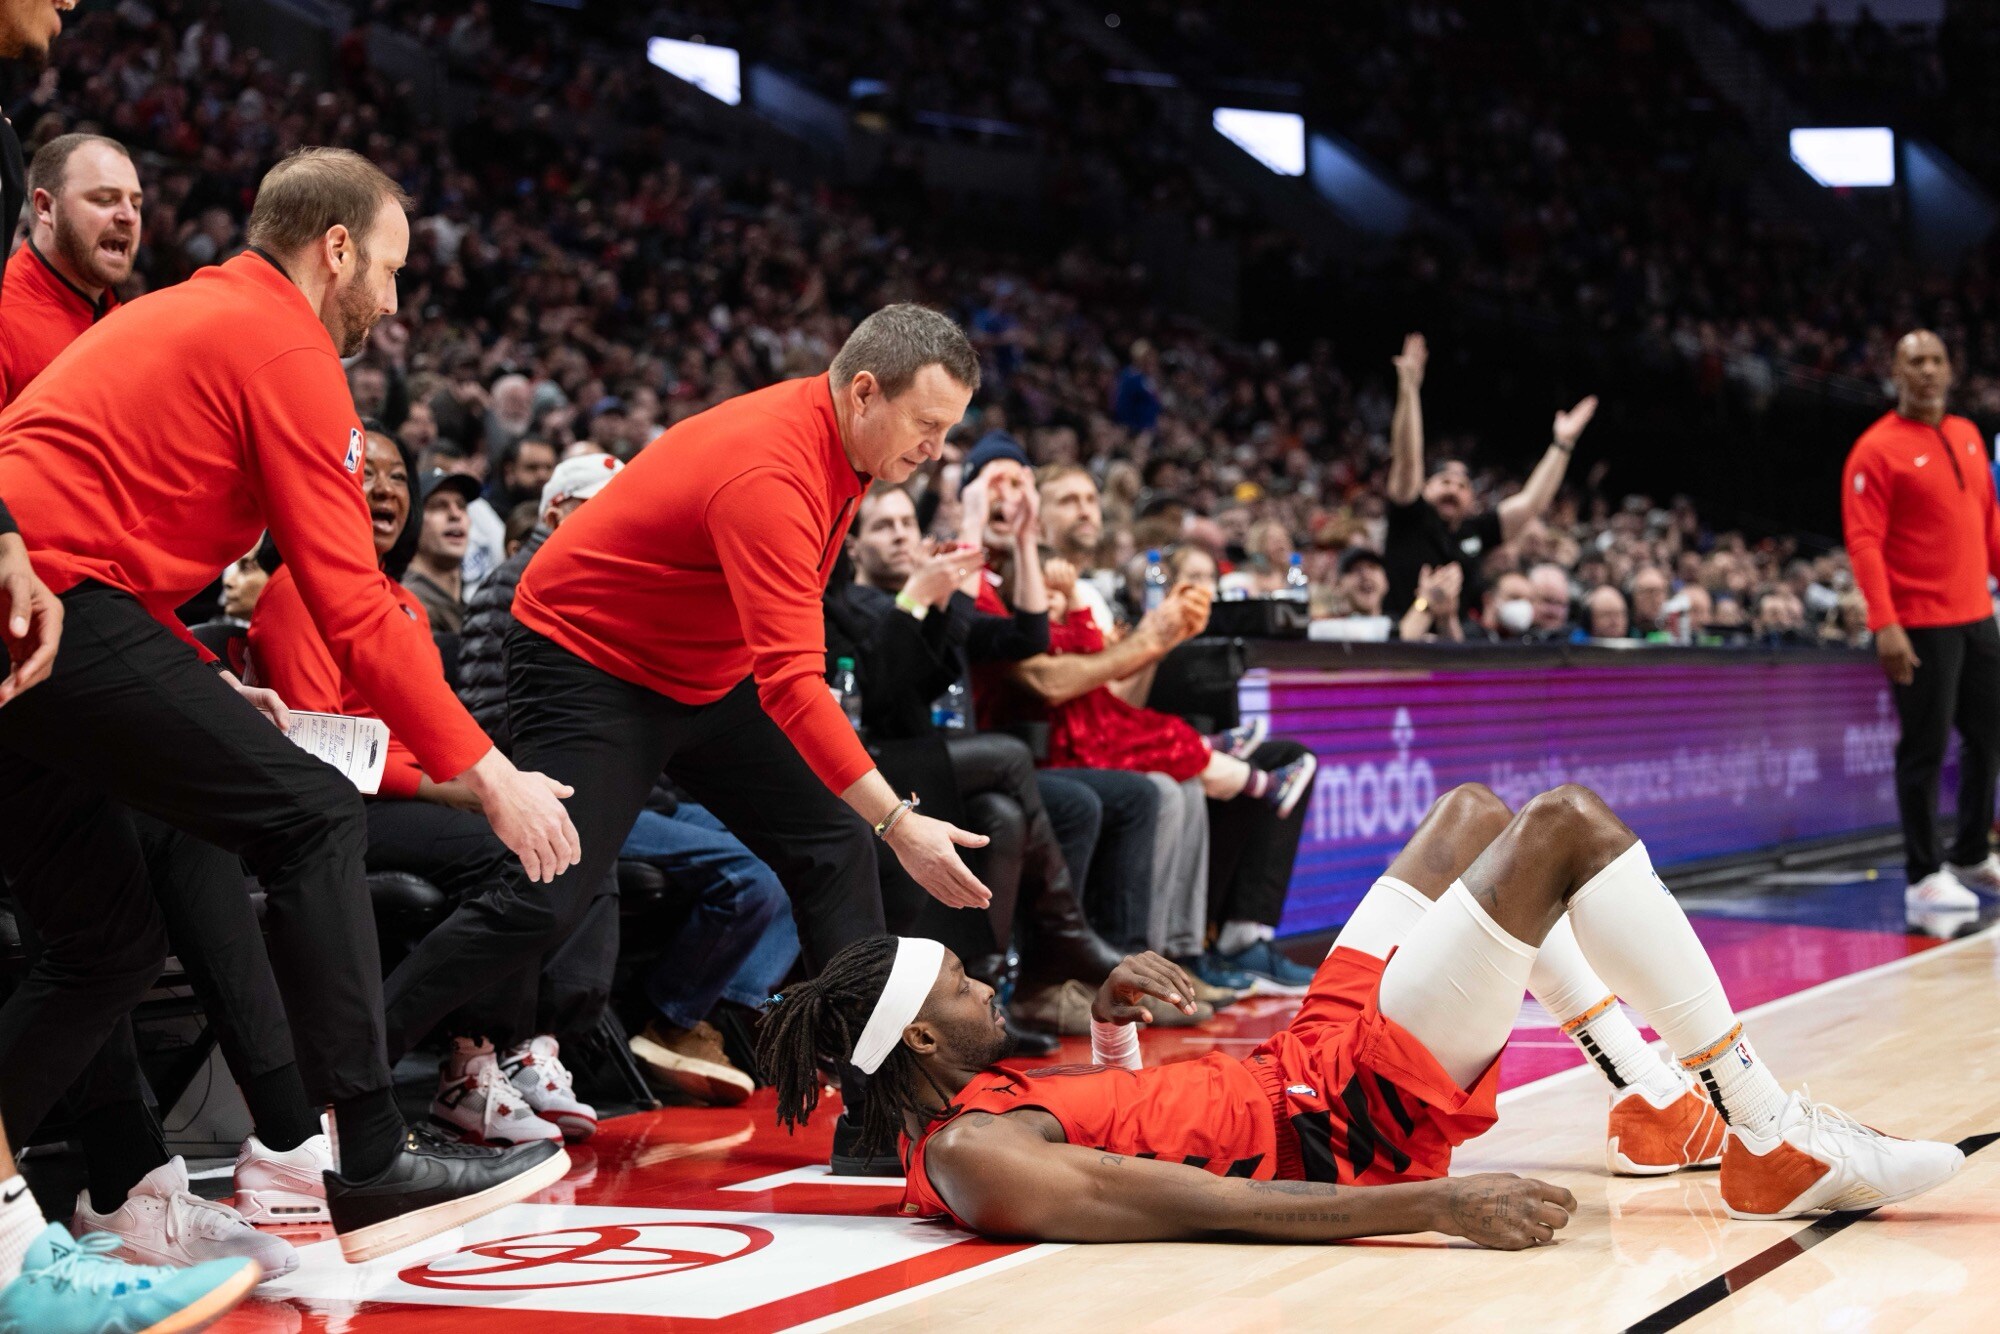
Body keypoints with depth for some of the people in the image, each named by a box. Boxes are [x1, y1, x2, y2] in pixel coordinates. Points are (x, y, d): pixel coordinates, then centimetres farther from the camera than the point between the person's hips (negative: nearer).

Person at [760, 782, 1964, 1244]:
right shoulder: (979, 1160, -25)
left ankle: (1656, 1098, 27)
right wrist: (1437, 1206, -35)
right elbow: (1221, 1211, -32)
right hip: (1348, 1122, -10)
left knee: (1476, 815, 22)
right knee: (1570, 824, -10)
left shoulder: (955, 1109, 5)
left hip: (1307, 1066, 10)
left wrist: (1116, 1020, 3)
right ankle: (1779, 1148, 0)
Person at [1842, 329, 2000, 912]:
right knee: (1925, 749, -3)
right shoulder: (1878, 448, -9)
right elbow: (1864, 542, -14)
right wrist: (1885, 625, -22)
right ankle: (1923, 876, 7)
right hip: (1921, 625, -7)